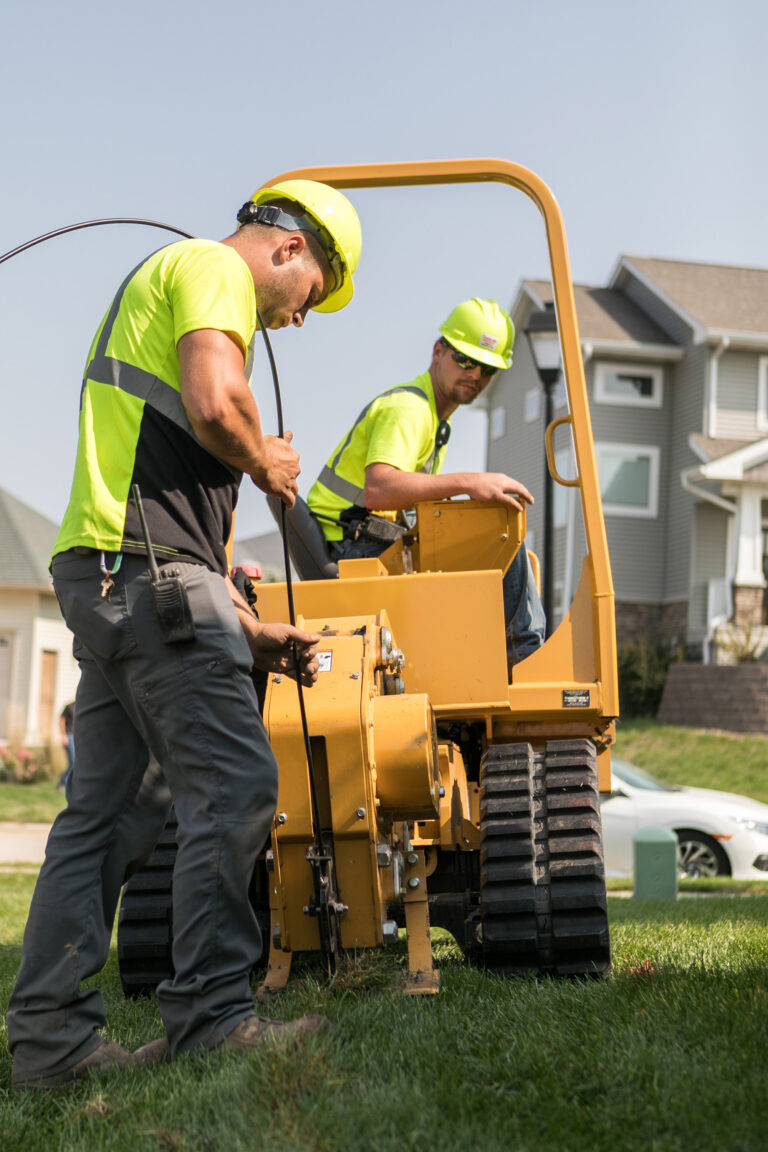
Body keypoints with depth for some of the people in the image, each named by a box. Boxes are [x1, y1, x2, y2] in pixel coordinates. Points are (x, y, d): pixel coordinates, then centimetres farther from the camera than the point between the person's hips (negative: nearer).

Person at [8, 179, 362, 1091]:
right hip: (151, 572, -10)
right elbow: (214, 407, -21)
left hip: (102, 574, 10)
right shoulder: (214, 268, 1)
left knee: (109, 806, 10)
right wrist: (265, 463, 2)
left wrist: (251, 632, 25)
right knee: (234, 784, -7)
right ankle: (210, 1018, -2)